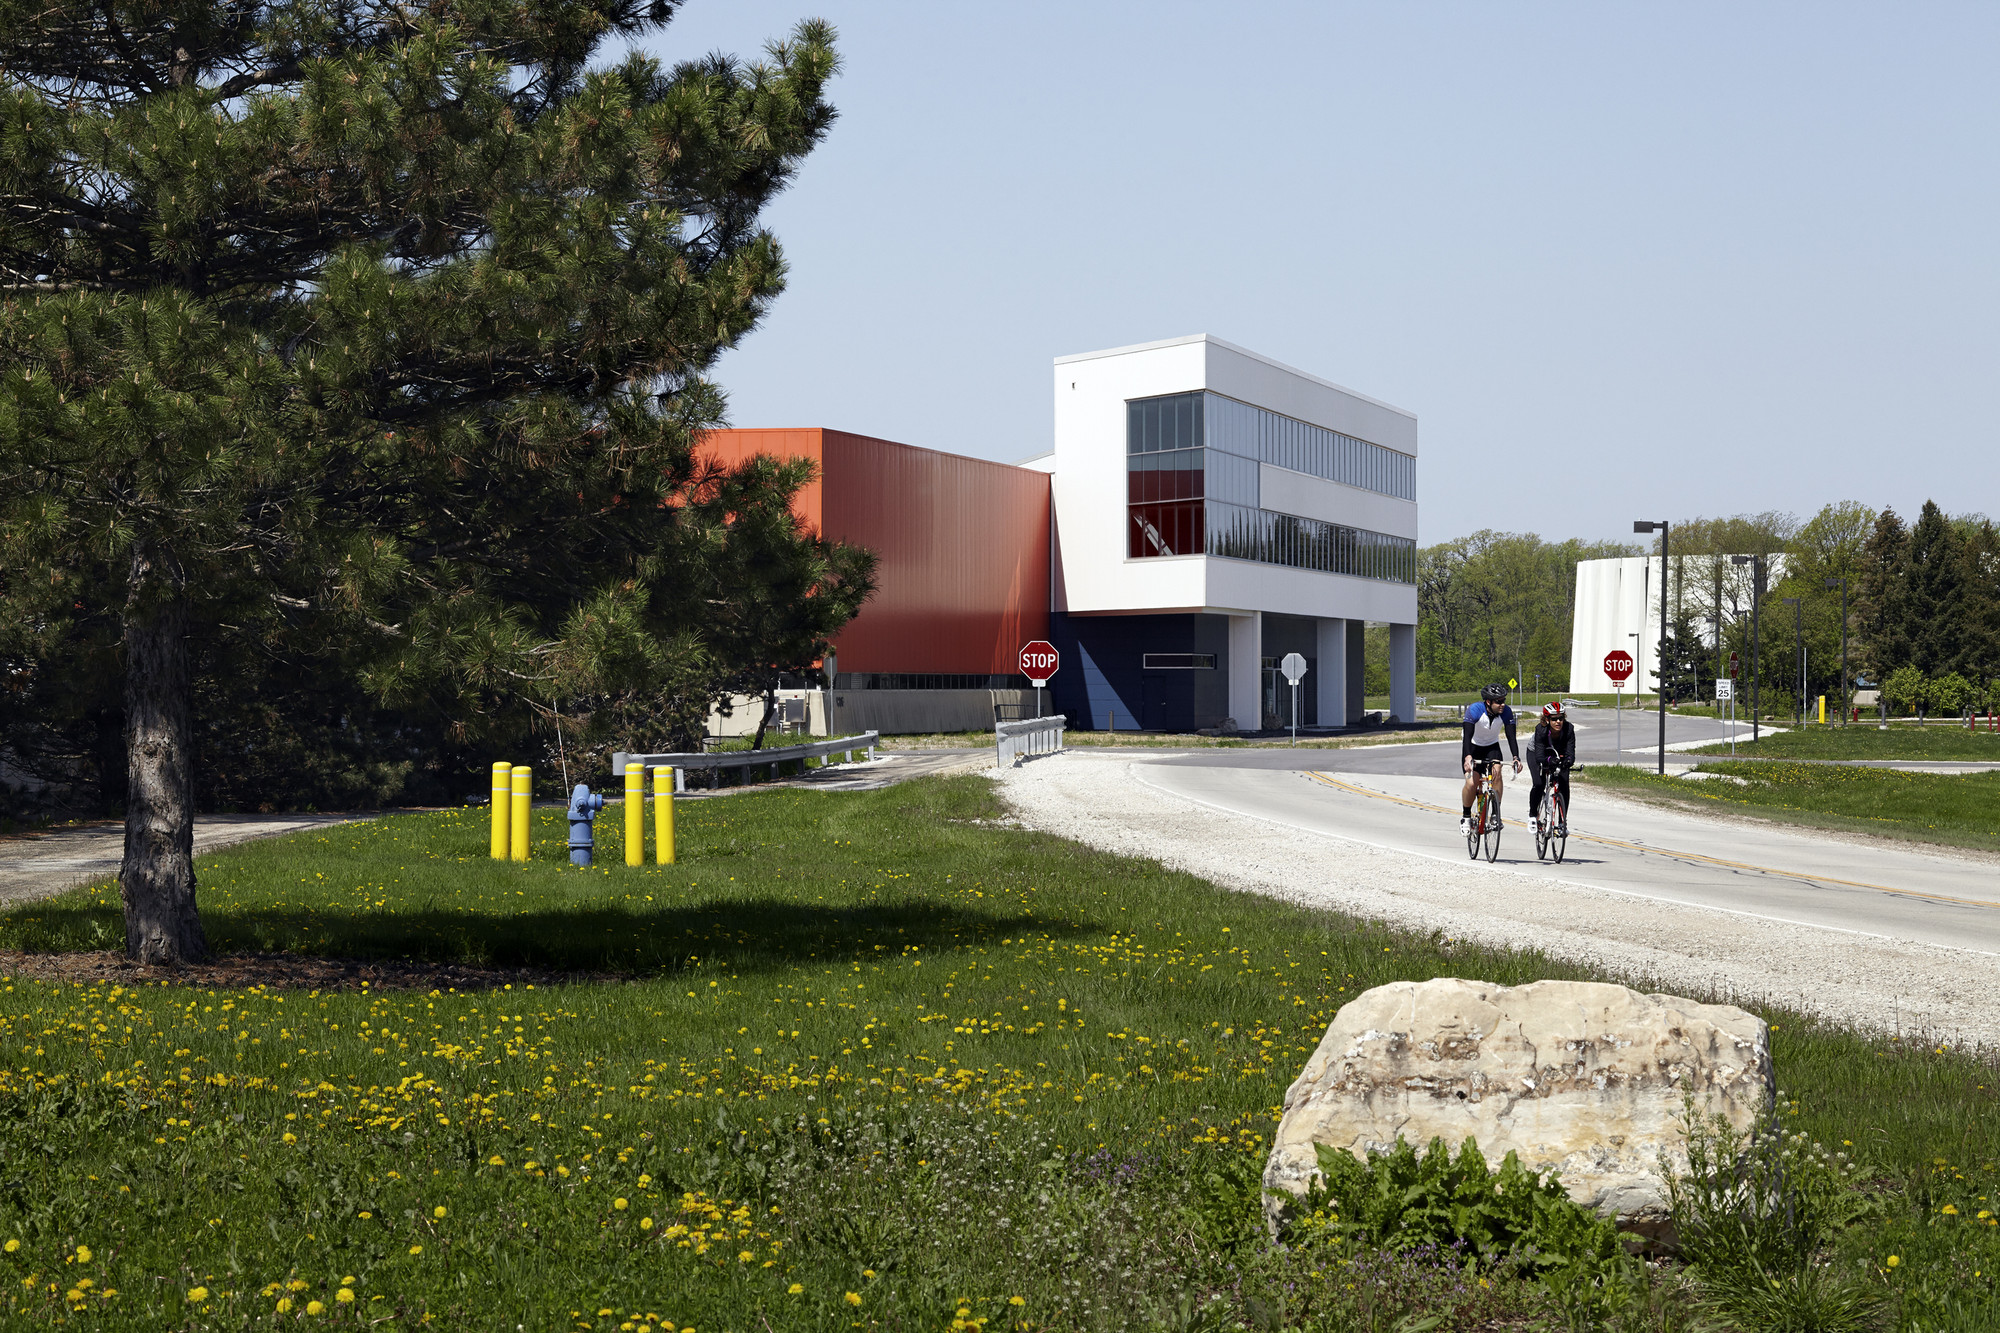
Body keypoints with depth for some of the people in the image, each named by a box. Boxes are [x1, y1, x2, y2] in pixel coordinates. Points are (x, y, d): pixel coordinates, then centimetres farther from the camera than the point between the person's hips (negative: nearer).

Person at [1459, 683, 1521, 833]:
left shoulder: (1506, 712, -21)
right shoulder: (1475, 710, -30)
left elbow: (1511, 736, -25)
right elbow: (1467, 736, -38)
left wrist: (1516, 757, -41)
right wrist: (1467, 757, -54)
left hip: (1491, 746, 2)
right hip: (1472, 746, -2)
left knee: (1497, 772, -26)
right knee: (1471, 784, -18)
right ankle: (1466, 816, 7)